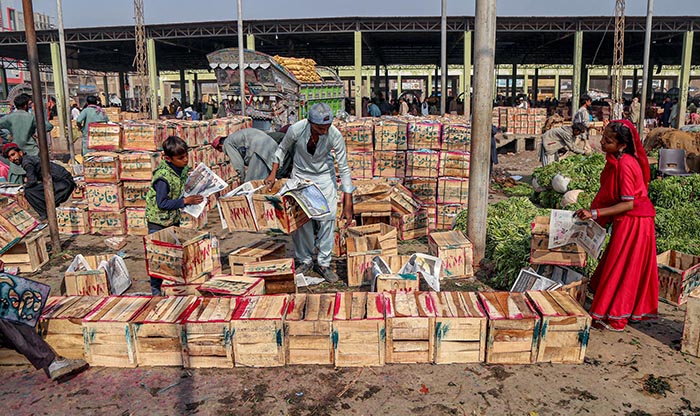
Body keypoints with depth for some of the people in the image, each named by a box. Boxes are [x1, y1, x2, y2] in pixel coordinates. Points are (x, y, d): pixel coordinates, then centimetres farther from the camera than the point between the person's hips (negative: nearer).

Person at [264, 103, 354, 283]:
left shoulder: (335, 135, -29)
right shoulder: (296, 129, -28)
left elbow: (344, 168, -23)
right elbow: (282, 149, -5)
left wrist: (348, 204, -24)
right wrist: (273, 174, -9)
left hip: (325, 175, 0)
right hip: (300, 174, 1)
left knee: (328, 217, -8)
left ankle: (323, 263, 6)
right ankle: (305, 260, 15)